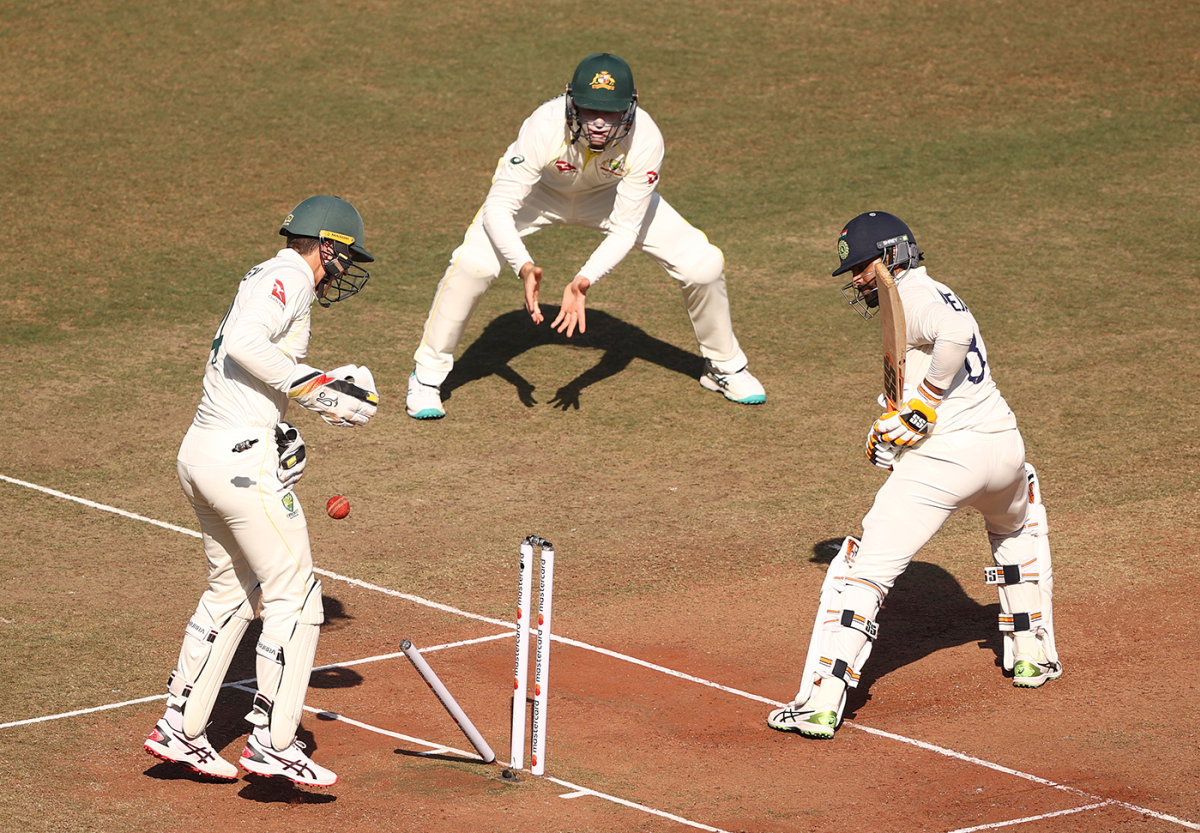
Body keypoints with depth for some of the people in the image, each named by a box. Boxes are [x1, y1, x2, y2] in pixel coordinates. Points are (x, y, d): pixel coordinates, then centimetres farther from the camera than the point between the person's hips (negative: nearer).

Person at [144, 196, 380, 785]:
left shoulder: (264, 279, 20)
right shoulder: (289, 276, -9)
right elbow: (244, 344, -25)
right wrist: (313, 387, -20)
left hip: (199, 452, 10)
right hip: (242, 460, -10)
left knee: (231, 593, 21)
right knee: (294, 597, -3)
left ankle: (178, 730, 24)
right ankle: (271, 743, -2)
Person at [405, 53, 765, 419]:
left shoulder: (644, 139, -35)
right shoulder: (544, 127, -40)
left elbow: (625, 229, -29)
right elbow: (498, 208, -37)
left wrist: (584, 281, -44)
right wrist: (524, 267, -54)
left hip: (610, 194, 2)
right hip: (541, 189, -2)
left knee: (703, 264, -11)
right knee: (473, 262, -27)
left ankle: (724, 365, 19)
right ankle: (427, 376, -5)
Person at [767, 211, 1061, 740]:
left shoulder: (912, 294, -6)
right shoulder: (939, 295, 24)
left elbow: (956, 333, -27)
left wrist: (921, 406, -19)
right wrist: (892, 427, 7)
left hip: (942, 456, -9)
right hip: (1003, 445, 9)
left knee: (863, 572, -6)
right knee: (1018, 526, 41)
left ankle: (821, 703, -14)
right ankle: (1034, 658, 39)